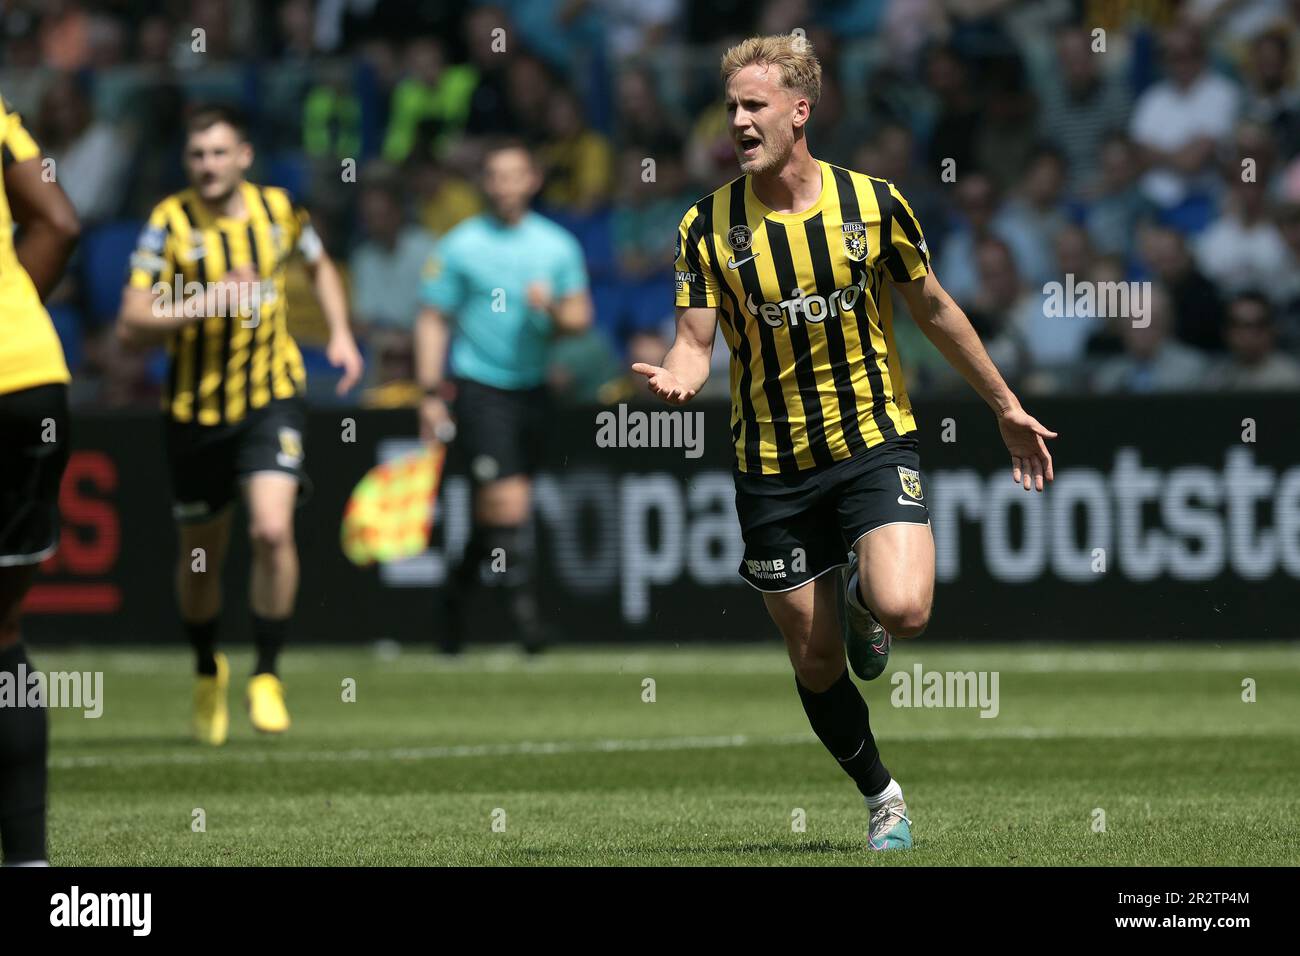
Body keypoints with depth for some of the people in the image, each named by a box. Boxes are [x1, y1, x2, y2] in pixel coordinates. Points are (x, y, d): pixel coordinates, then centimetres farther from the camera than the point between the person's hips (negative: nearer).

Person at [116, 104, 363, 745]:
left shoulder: (278, 210, -2)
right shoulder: (169, 223, -11)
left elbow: (319, 264, 21)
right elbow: (131, 325, -15)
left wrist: (340, 333, 9)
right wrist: (205, 302, -27)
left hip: (272, 396, 0)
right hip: (195, 407, 0)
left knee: (272, 531, -20)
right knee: (202, 553, 11)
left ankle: (265, 677, -6)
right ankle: (207, 673, 38)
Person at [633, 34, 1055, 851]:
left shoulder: (871, 202, -4)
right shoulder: (709, 226, -4)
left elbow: (934, 308, 8)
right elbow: (696, 341, -5)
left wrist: (1008, 409, 13)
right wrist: (676, 379, -30)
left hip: (874, 441, -1)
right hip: (772, 467, 1)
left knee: (902, 609, -25)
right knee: (815, 659, 4)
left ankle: (865, 602, 13)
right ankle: (883, 799, 27)